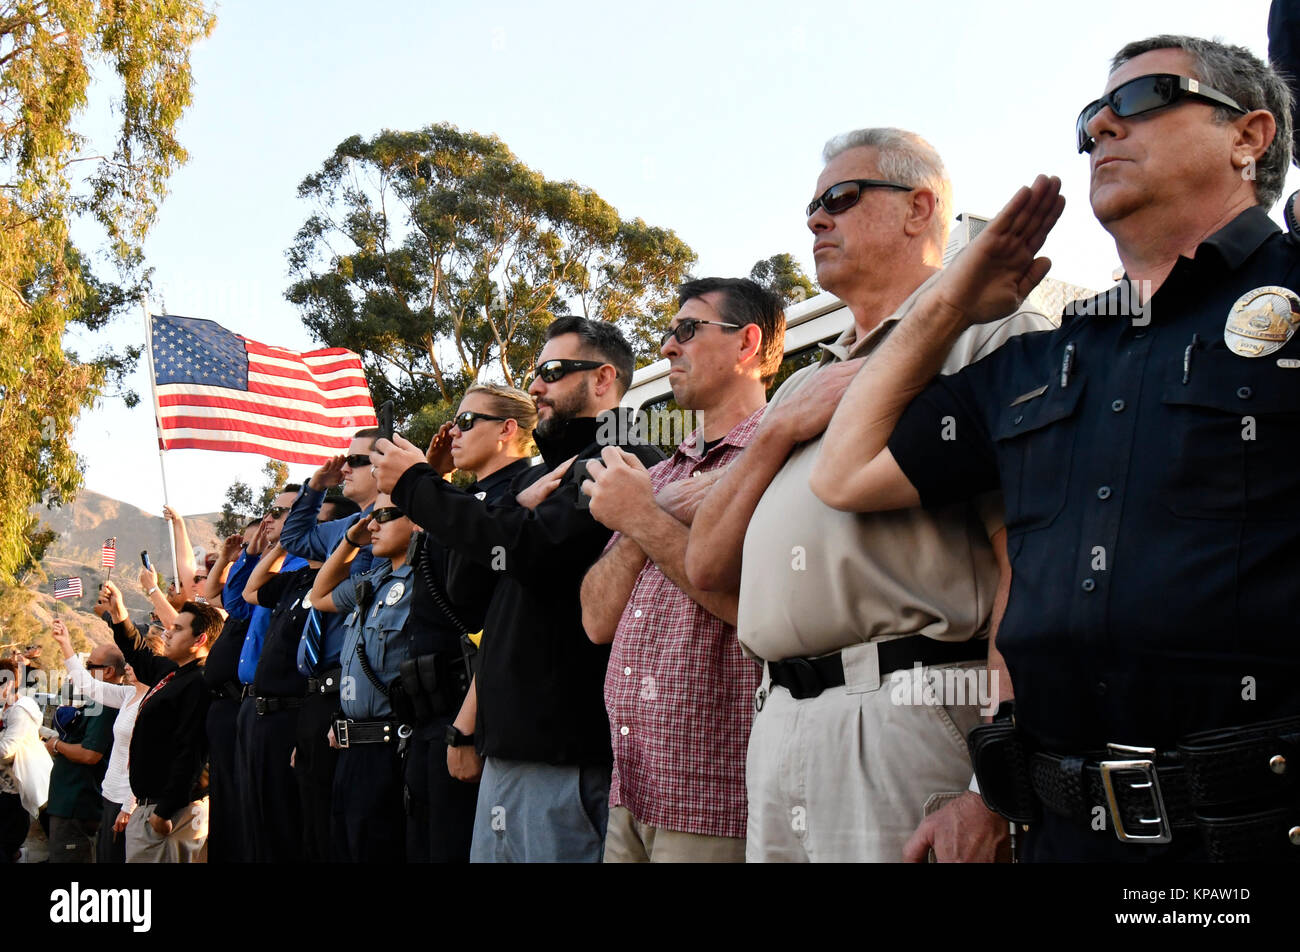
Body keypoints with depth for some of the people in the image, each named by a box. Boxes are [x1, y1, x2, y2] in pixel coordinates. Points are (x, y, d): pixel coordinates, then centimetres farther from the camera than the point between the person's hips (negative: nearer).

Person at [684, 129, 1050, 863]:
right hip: (780, 721, 7)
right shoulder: (804, 387, 24)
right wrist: (780, 432, 3)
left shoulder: (989, 335, -1)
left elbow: (1031, 561, -12)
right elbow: (709, 567, 17)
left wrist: (994, 780, -20)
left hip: (914, 712, -7)